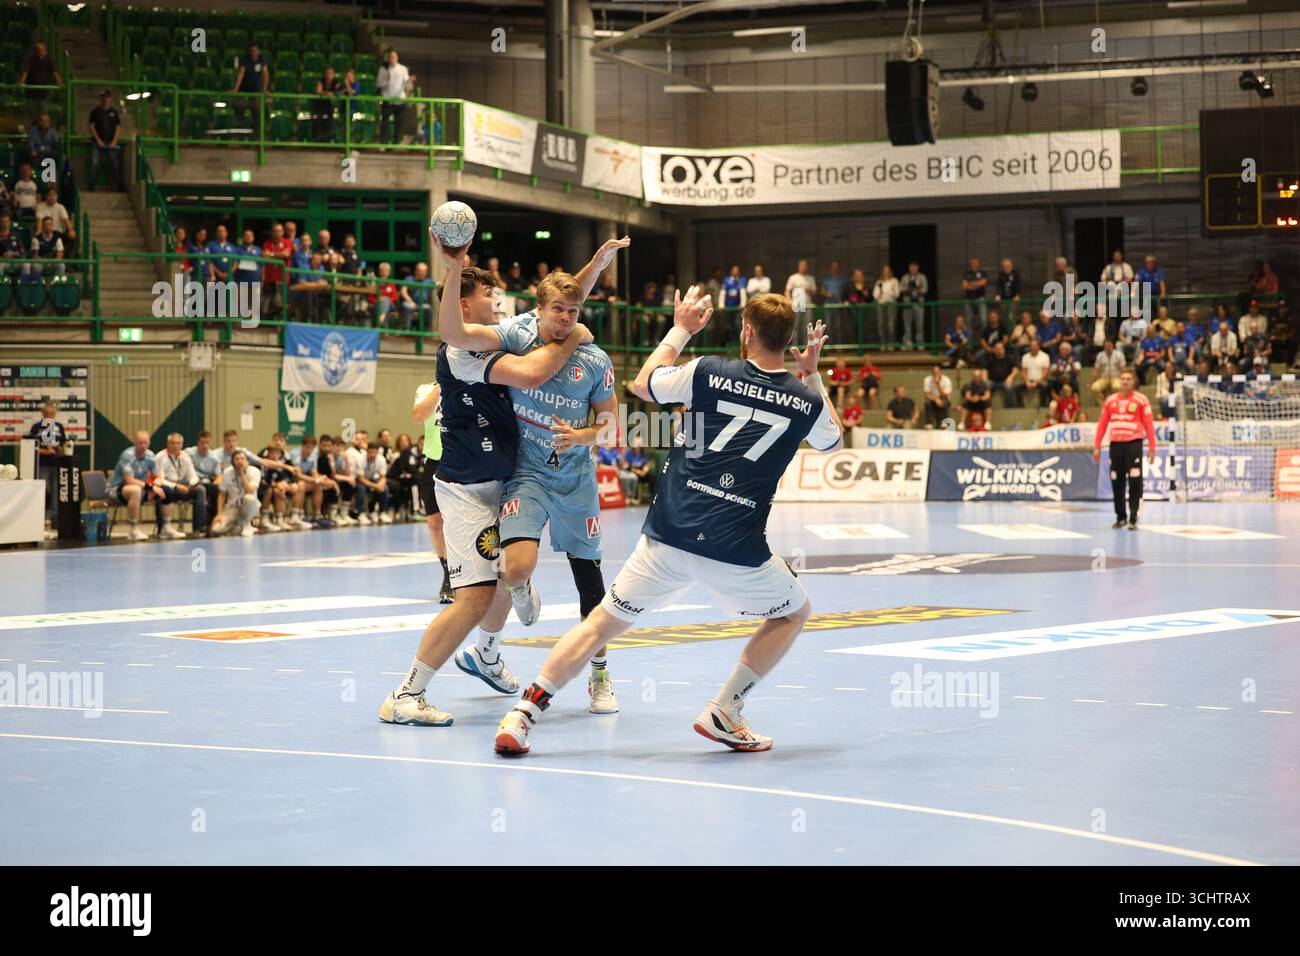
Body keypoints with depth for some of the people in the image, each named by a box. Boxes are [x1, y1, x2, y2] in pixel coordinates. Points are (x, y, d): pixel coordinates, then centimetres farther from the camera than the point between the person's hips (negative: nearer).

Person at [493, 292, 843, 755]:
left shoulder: (708, 371, -2)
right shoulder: (807, 401, 1)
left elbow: (642, 384, 18)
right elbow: (834, 440, 26)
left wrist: (680, 330, 30)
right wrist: (813, 373, 32)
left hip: (668, 537, 1)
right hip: (736, 549, -1)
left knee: (603, 622, 14)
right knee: (794, 613, 26)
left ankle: (524, 713, 6)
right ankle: (724, 713, 17)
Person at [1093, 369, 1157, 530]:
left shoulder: (1141, 400, 1)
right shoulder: (1110, 401, 12)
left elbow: (1149, 425, -2)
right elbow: (1102, 424, 12)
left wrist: (1152, 448, -8)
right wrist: (1097, 447, 6)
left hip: (1133, 444, -4)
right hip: (1115, 444, 4)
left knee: (1135, 483, -10)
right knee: (1117, 483, 6)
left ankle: (1133, 519, -7)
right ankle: (1120, 517, 19)